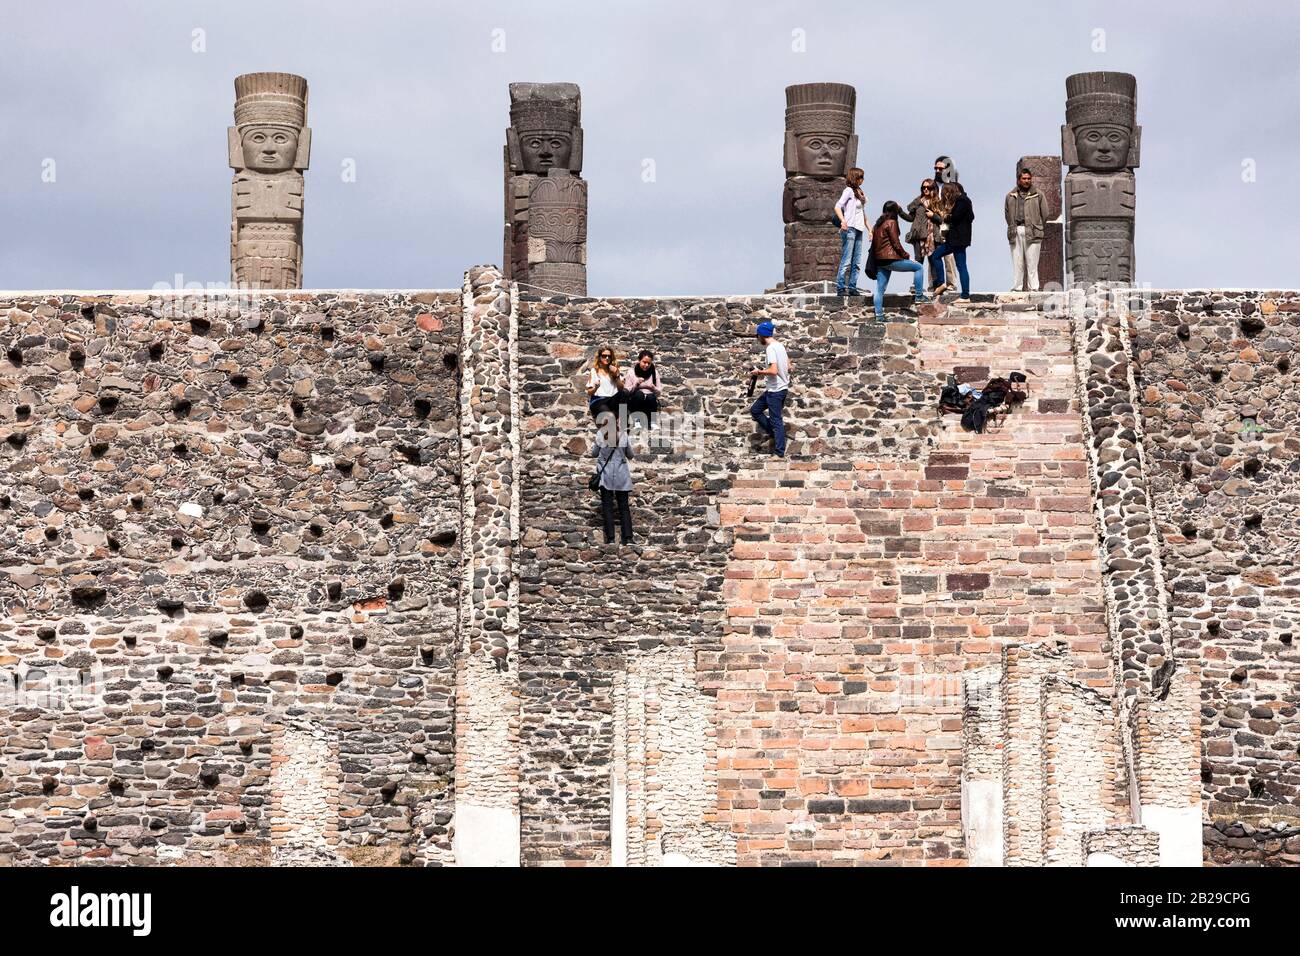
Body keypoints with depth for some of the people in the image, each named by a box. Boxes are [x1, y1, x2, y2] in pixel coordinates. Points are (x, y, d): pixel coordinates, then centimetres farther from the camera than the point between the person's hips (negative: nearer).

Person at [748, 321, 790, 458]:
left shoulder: (771, 348, -18)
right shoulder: (780, 346, 10)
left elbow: (773, 370, -28)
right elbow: (788, 367, 16)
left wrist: (759, 372, -12)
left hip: (775, 390, -9)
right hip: (782, 387, 9)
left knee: (776, 420, -2)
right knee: (755, 410, 17)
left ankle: (780, 452, 2)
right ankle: (774, 432, 17)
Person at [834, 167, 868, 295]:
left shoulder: (858, 192, 21)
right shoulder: (848, 191, -3)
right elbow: (837, 207, -12)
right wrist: (843, 221, -28)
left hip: (858, 229, 8)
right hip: (849, 228, -8)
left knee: (856, 262, 5)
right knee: (846, 261, -10)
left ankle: (852, 288, 7)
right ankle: (840, 288, -9)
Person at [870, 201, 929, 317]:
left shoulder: (878, 224, 16)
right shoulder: (891, 223, -8)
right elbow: (896, 243, -12)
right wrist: (905, 254, 2)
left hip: (879, 260, 8)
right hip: (890, 259, -8)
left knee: (880, 289, 8)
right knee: (918, 267, 2)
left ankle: (879, 314, 6)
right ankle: (918, 295, 0)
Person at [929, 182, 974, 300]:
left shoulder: (962, 201, -13)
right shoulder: (961, 200, 16)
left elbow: (956, 217, -21)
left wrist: (946, 218, 0)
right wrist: (948, 218, 3)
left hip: (959, 239, -11)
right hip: (954, 238, 11)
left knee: (961, 267, -8)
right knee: (935, 256, 15)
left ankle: (965, 296, -6)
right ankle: (942, 283, 14)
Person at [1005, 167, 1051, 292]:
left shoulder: (1038, 194, 8)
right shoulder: (1010, 196, 15)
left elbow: (1045, 214, 10)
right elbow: (1007, 214, 20)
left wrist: (1037, 227, 10)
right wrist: (1012, 228, 13)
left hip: (1032, 232, -2)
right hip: (1016, 232, 2)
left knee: (1032, 263, -5)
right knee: (1017, 262, 1)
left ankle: (1033, 288, -5)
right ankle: (1016, 288, 3)